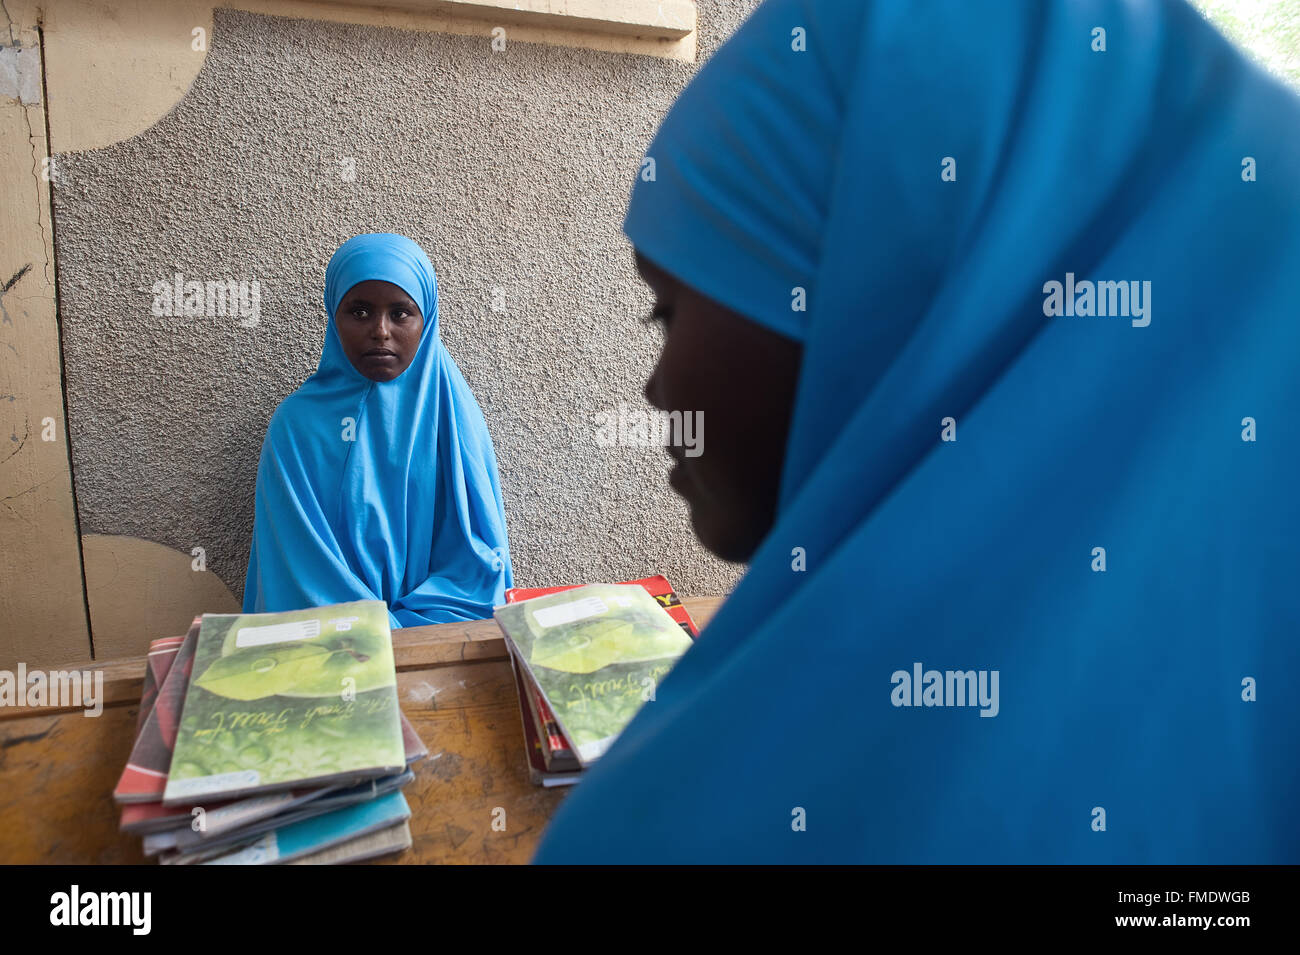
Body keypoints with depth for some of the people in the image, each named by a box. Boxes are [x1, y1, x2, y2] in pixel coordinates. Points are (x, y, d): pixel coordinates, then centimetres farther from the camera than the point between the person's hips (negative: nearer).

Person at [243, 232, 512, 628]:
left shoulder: (451, 412, 4)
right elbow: (301, 562, -3)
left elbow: (482, 552, -1)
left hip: (443, 635, 1)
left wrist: (411, 625, -13)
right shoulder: (298, 422, 3)